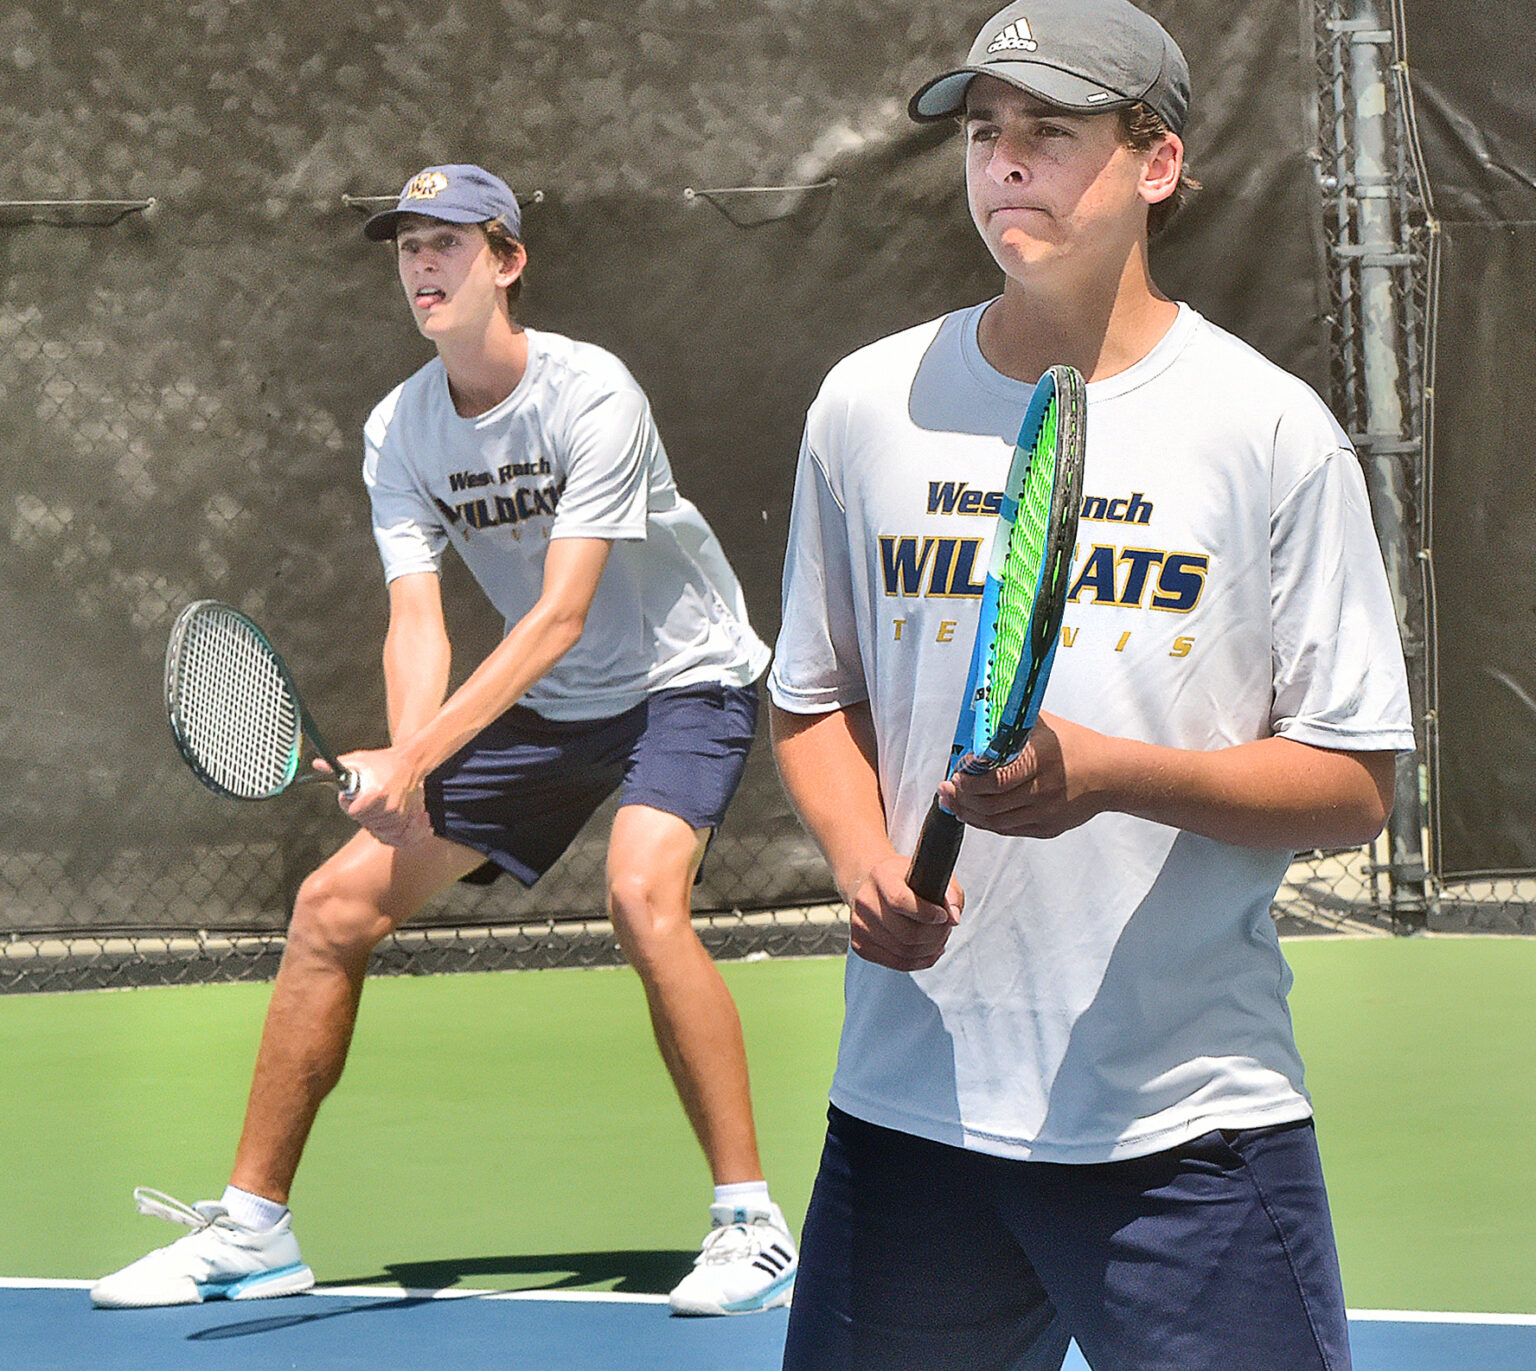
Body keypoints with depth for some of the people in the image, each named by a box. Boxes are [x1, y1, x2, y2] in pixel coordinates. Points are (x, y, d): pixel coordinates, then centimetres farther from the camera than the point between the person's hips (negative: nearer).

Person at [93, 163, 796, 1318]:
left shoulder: (589, 394, -24)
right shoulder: (398, 430, -5)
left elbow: (562, 613, -29)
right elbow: (417, 619, -12)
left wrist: (421, 752, -37)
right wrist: (407, 762, -32)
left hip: (682, 681, -6)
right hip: (540, 704, 6)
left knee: (643, 893, -34)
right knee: (335, 906, -2)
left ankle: (752, 1223, -24)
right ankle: (251, 1229, 9)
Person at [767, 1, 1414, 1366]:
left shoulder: (1271, 426, -3)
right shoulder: (868, 404, 7)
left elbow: (1354, 782, -3)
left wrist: (1109, 771, -19)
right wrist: (861, 851, -3)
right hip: (912, 1092, 3)